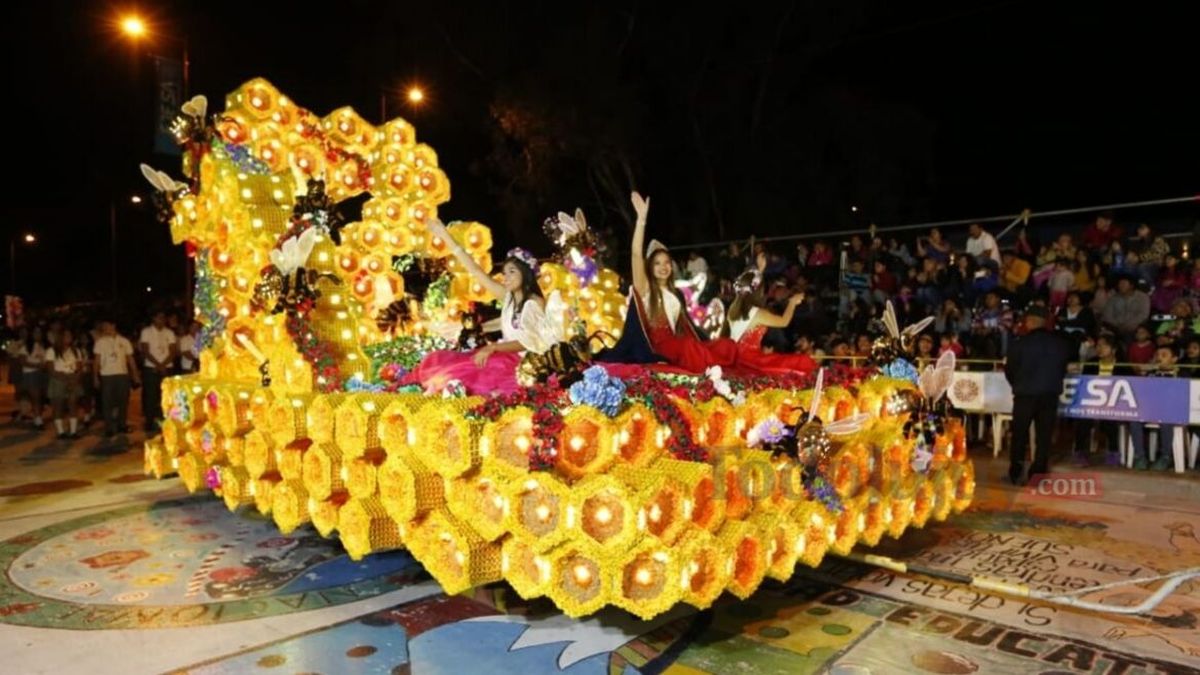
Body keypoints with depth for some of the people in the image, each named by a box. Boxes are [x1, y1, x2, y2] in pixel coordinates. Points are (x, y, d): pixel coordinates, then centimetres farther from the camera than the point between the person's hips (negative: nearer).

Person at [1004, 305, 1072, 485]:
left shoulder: (1019, 343, -10)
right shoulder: (1061, 343, 0)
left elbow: (1010, 370, -2)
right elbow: (1063, 368, 7)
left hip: (1025, 394, -2)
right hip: (1050, 394, 2)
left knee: (1019, 434, 10)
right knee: (1044, 435, 9)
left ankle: (1016, 473, 10)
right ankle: (1038, 475, 10)